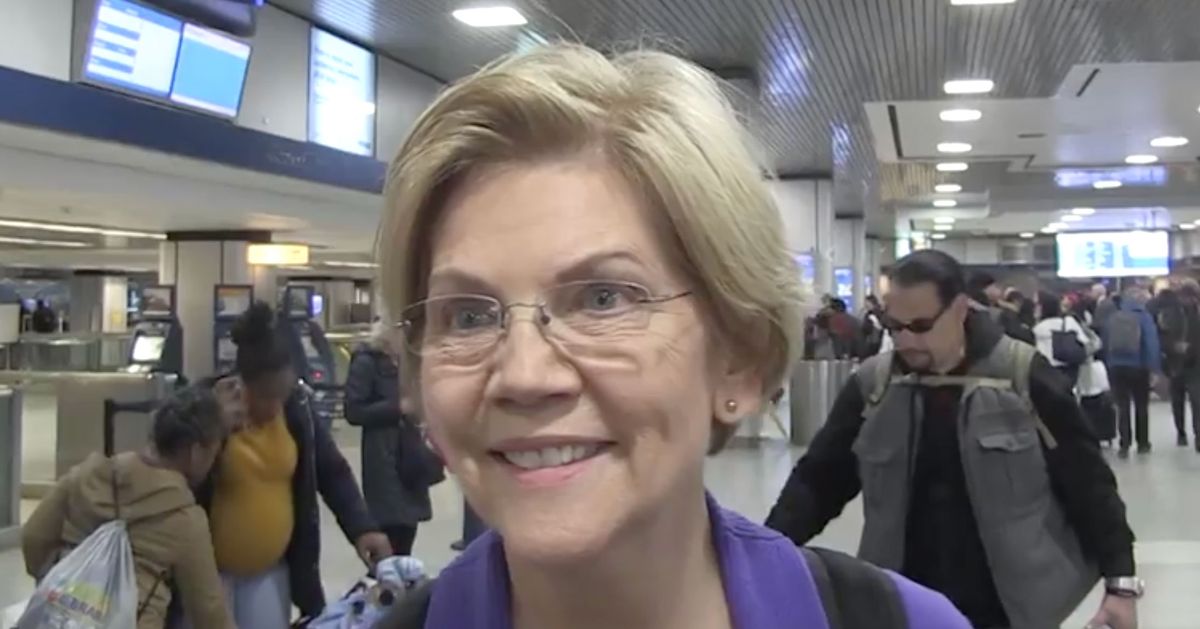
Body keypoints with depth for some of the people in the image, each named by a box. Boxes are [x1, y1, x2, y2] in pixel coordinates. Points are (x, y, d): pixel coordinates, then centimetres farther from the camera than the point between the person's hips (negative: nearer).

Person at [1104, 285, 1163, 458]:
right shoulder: (1145, 317, -8)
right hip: (1139, 367, -2)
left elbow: (1105, 344, 8)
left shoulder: (1112, 317, 4)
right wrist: (1154, 369, -15)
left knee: (1122, 406, 7)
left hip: (1116, 367, 2)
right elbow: (1152, 344, -16)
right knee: (1141, 405, 14)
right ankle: (1142, 443, 20)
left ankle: (1124, 445, 1)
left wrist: (1108, 364, 13)